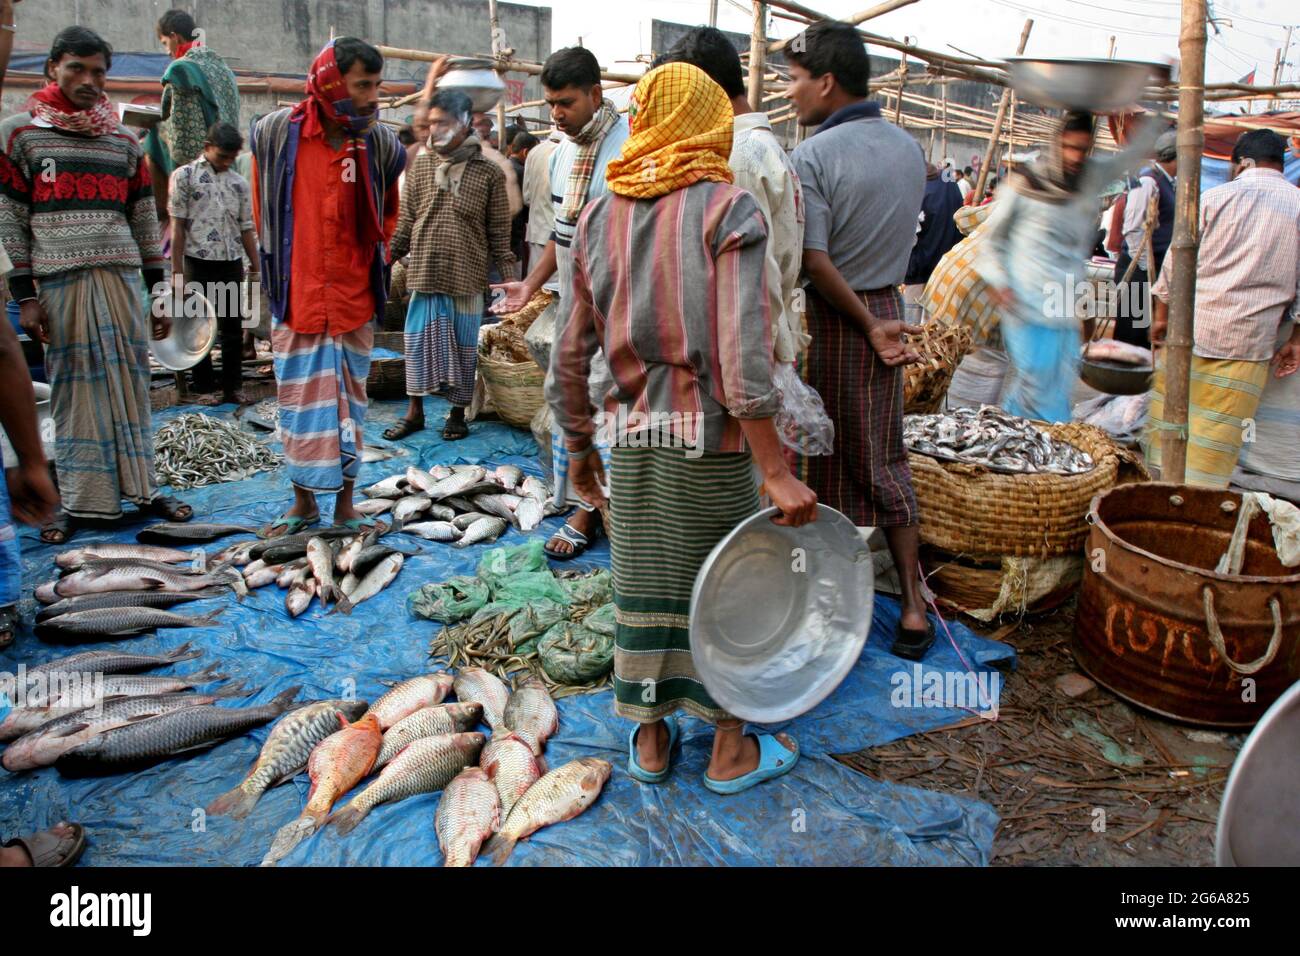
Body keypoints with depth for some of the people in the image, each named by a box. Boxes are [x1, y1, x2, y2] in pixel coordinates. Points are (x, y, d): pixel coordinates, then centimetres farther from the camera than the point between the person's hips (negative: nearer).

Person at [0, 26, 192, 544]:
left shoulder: (123, 140, 14)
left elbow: (145, 220, 14)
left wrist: (159, 291, 9)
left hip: (121, 278, 3)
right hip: (59, 281, -2)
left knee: (130, 383, 3)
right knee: (73, 388, -1)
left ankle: (142, 486, 11)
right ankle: (78, 500, 6)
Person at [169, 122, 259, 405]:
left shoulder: (240, 183, 11)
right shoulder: (185, 176, 1)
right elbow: (177, 225, -3)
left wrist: (257, 268, 8)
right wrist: (177, 271, -7)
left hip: (232, 264, 3)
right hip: (198, 263, -3)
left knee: (233, 328, 6)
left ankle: (232, 387, 14)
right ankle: (204, 388, 13)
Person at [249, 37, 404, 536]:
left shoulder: (380, 144, -1)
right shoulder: (276, 133, -5)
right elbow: (263, 211, 8)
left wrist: (375, 263, 9)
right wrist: (277, 271, 8)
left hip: (355, 301, 1)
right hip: (296, 299, -1)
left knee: (349, 402, 9)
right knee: (300, 402, 6)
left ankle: (345, 504, 21)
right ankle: (304, 502, 22)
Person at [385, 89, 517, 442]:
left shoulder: (488, 173, -1)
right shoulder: (420, 167, 6)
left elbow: (499, 231, 1)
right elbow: (405, 222, 9)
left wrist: (510, 276, -3)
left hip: (467, 277, -2)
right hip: (425, 273, 2)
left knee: (463, 346, 8)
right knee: (419, 342, 7)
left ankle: (458, 412, 23)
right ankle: (415, 412, 21)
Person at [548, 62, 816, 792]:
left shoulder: (600, 217, 6)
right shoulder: (728, 210, -8)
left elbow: (570, 354, 7)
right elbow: (742, 355, -20)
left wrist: (578, 444, 18)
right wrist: (777, 472, -18)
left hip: (631, 435, 4)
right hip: (709, 438, -4)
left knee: (644, 588, 14)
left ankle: (651, 739, 29)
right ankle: (731, 751, 25)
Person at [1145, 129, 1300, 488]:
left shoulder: (1215, 197, 2)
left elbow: (1177, 260, 2)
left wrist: (1162, 314, 12)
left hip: (1191, 327, 0)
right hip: (1250, 338, 0)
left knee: (1168, 411, 12)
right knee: (1219, 428, 4)